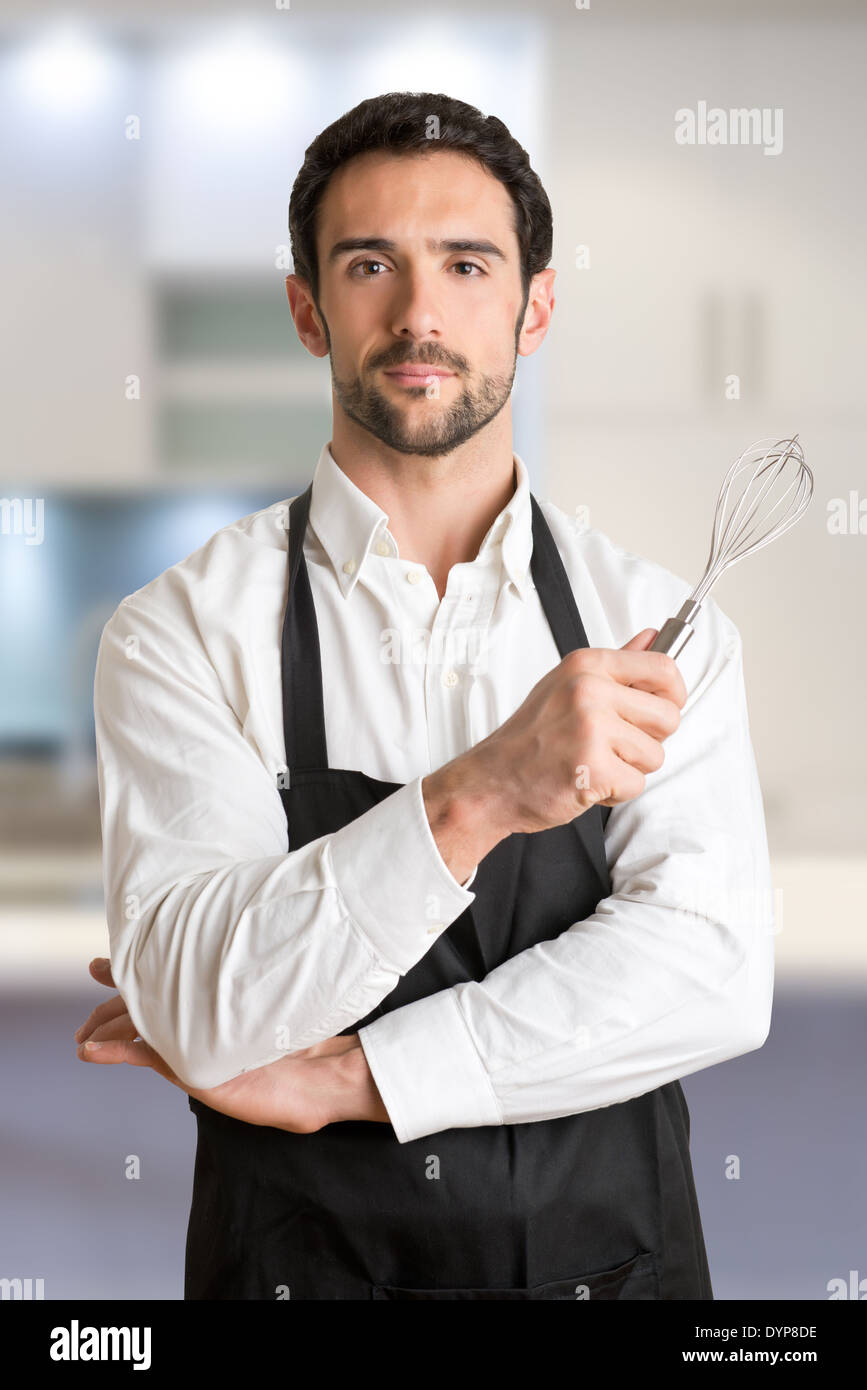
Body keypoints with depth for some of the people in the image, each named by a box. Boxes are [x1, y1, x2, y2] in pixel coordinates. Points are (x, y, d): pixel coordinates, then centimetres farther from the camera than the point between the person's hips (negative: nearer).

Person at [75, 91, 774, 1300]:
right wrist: (472, 798, -36)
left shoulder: (658, 627, -5)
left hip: (614, 1254, 2)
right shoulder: (184, 631, -11)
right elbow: (199, 1010, -22)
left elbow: (713, 976, -17)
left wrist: (338, 1074, -20)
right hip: (304, 1258, -1)